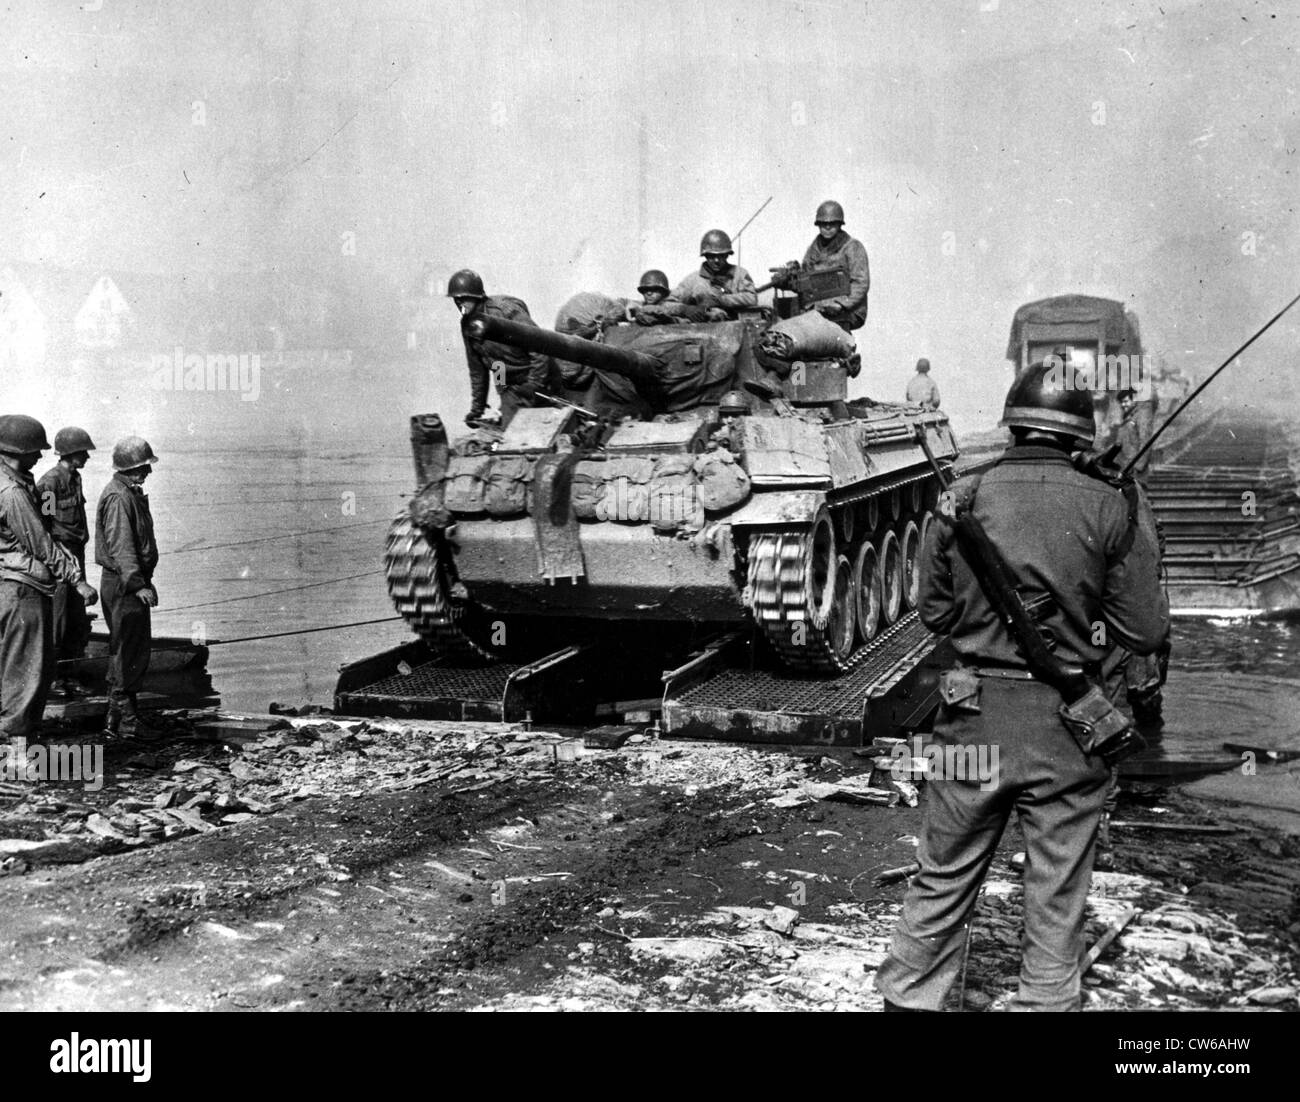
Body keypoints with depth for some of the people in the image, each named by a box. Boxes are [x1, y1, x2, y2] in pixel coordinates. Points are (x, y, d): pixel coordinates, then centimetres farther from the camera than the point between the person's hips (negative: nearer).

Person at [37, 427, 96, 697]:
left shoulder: (75, 478, 12)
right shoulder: (49, 482, -15)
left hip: (75, 553, 9)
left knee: (77, 619, 11)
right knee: (56, 619, -4)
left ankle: (65, 674, 19)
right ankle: (50, 677, 4)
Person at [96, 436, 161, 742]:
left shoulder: (131, 493, 15)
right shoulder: (118, 498, -18)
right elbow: (121, 546, -25)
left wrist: (144, 580, 23)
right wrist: (138, 585, -29)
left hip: (131, 582, 11)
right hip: (124, 584, -11)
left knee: (126, 651, 16)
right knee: (130, 652, -6)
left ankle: (118, 716, 24)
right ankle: (126, 719, 0)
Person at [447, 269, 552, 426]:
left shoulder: (506, 311, -20)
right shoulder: (467, 325, 3)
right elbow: (477, 369, 15)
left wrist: (533, 386, -24)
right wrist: (477, 408, 15)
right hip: (509, 389, 6)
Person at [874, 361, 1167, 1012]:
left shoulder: (961, 500, -3)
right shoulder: (1106, 509, -8)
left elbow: (934, 613, 5)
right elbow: (1145, 633, -4)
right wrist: (1142, 539, 9)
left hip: (975, 717, 2)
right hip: (1070, 724, -2)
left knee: (943, 880, 16)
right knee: (1057, 897, 10)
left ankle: (907, 997, 28)